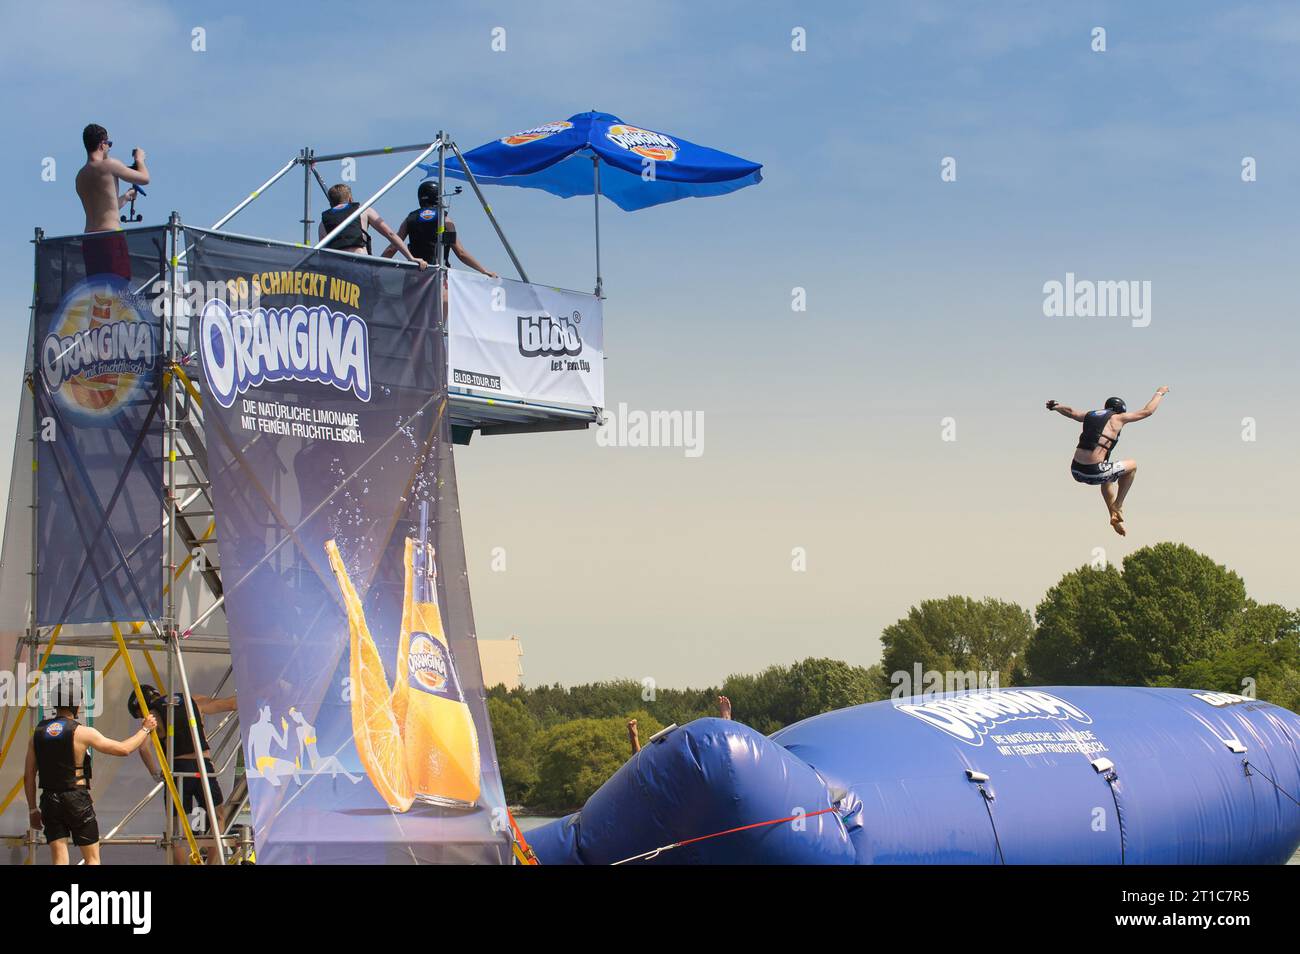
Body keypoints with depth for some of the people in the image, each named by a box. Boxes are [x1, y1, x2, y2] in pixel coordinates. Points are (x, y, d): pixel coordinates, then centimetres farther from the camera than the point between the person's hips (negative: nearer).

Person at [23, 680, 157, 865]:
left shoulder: (38, 732, 5)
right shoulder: (82, 732, -9)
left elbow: (28, 777, 8)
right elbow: (124, 749, -4)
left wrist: (32, 809, 16)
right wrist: (145, 729, 11)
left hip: (50, 801, 4)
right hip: (77, 800, -4)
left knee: (59, 860, 3)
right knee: (92, 858, 6)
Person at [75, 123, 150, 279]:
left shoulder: (80, 176, 16)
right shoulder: (109, 165, -8)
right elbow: (144, 178, 2)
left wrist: (125, 197, 42)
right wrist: (139, 159, 22)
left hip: (89, 240, 8)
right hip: (111, 236, -8)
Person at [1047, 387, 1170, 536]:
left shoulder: (1089, 415, 16)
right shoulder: (1117, 418, 3)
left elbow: (1070, 411, 35)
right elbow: (1147, 411, 13)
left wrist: (1055, 406, 55)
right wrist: (1159, 393, 30)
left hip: (1076, 471, 6)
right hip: (1094, 472, -6)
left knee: (1108, 476, 38)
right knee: (1132, 465, 18)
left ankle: (1114, 515, 37)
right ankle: (1118, 506, 21)